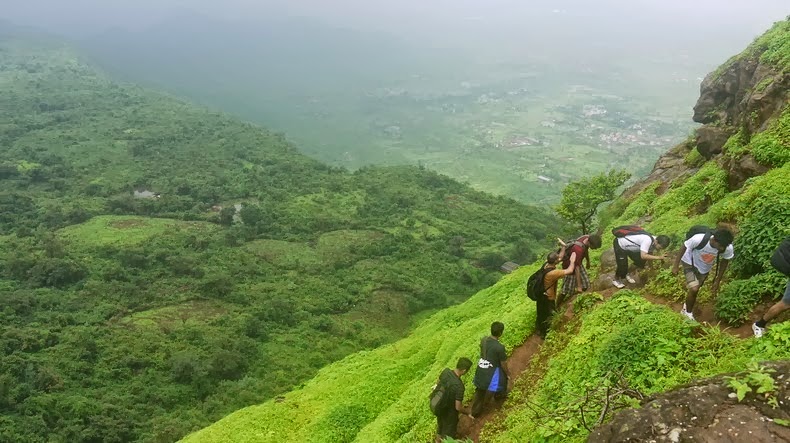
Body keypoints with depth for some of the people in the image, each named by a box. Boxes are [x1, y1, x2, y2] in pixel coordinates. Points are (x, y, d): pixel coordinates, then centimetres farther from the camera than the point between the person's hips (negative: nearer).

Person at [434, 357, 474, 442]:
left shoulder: (446, 371, -17)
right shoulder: (459, 386, -37)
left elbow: (437, 384, 3)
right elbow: (458, 407, -28)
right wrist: (468, 412, -9)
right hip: (449, 413, -7)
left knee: (440, 425, 34)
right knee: (448, 432, 21)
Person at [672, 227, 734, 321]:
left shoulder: (728, 248, -31)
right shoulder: (698, 239, -41)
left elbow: (725, 261, -8)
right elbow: (684, 247, -20)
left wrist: (717, 281, -2)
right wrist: (676, 266, -11)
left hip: (704, 268, 4)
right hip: (690, 263, -4)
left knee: (695, 290, 16)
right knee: (694, 289, -18)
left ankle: (687, 306, 46)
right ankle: (688, 313, 7)